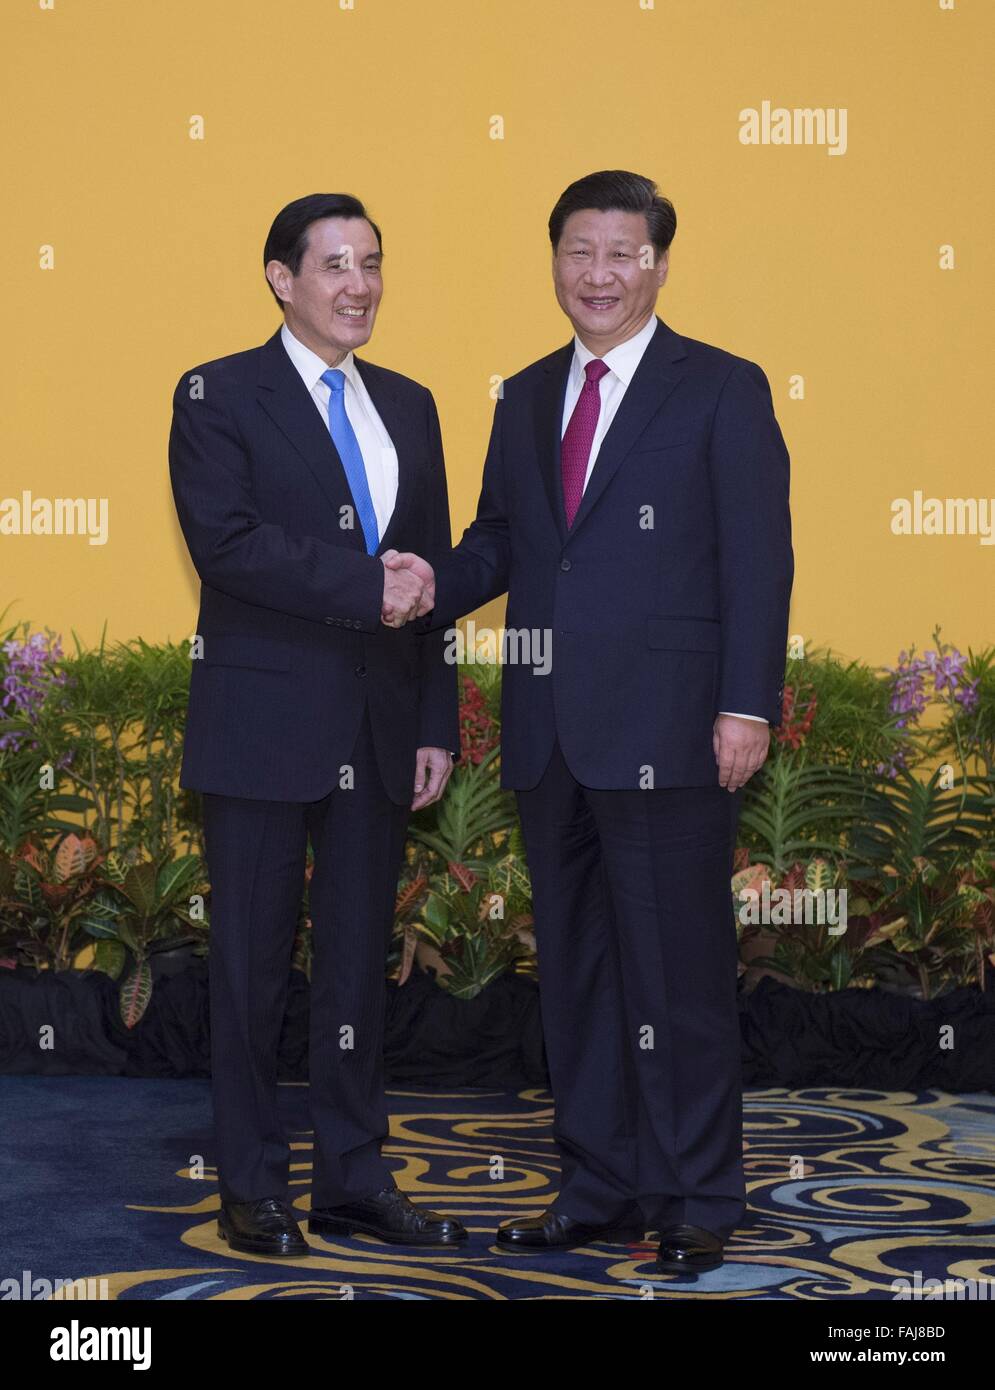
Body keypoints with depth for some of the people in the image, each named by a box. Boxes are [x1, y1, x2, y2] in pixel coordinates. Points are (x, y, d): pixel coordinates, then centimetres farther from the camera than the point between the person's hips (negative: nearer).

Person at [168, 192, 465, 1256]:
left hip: (379, 729, 5)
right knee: (253, 959, 2)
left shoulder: (408, 407, 14)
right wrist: (363, 588, -20)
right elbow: (224, 540, -17)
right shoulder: (220, 397, -2)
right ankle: (252, 1188, 12)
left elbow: (431, 575, 14)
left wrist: (437, 726, 8)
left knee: (359, 959, 10)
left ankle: (354, 1180, 18)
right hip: (262, 721, -5)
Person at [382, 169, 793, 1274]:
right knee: (573, 964, 12)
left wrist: (747, 704, -14)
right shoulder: (526, 399, 16)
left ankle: (695, 1202, 8)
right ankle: (598, 1189, 23)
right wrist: (437, 582, -5)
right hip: (550, 728, 6)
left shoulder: (722, 391, -1)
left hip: (665, 728, -6)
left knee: (677, 967, -2)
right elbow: (502, 536, 17)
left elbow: (758, 558, -6)